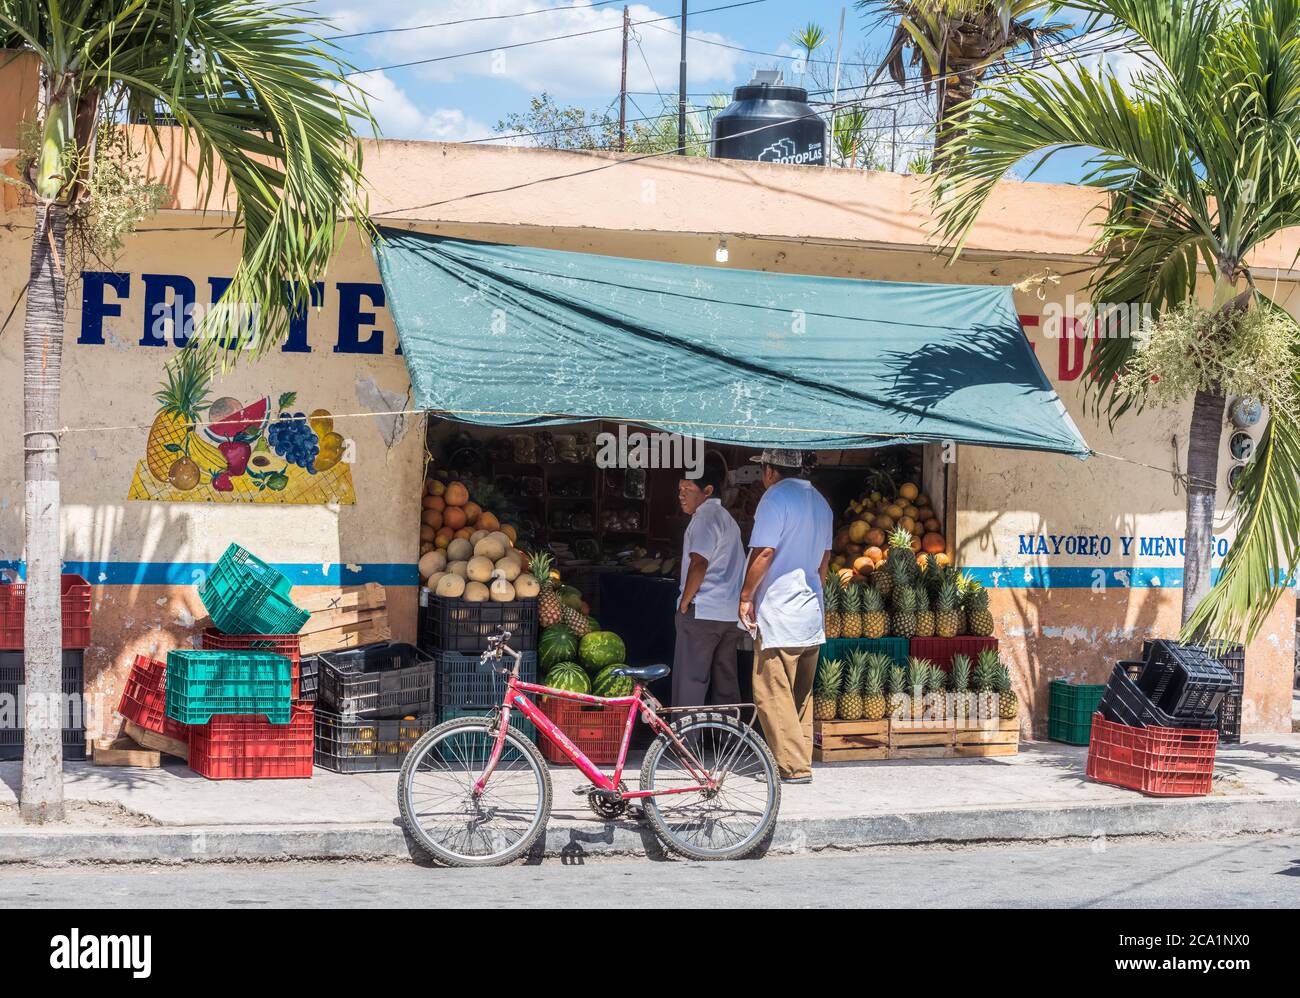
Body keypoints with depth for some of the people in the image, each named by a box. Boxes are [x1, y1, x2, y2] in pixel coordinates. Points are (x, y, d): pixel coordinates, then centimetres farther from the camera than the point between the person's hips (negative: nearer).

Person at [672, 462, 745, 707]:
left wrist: (684, 603, -11)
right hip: (730, 614, 9)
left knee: (690, 682, -7)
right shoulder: (727, 518, 20)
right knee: (726, 683, 9)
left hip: (701, 613, -9)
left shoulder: (705, 516, -9)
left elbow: (699, 563, -18)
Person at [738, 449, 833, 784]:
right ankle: (802, 760, 16)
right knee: (802, 694, 13)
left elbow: (764, 552, -16)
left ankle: (793, 766, -9)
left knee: (773, 693, -6)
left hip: (778, 613, -9)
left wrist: (746, 596, -9)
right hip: (811, 612, 9)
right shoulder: (819, 502, 16)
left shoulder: (776, 498, -10)